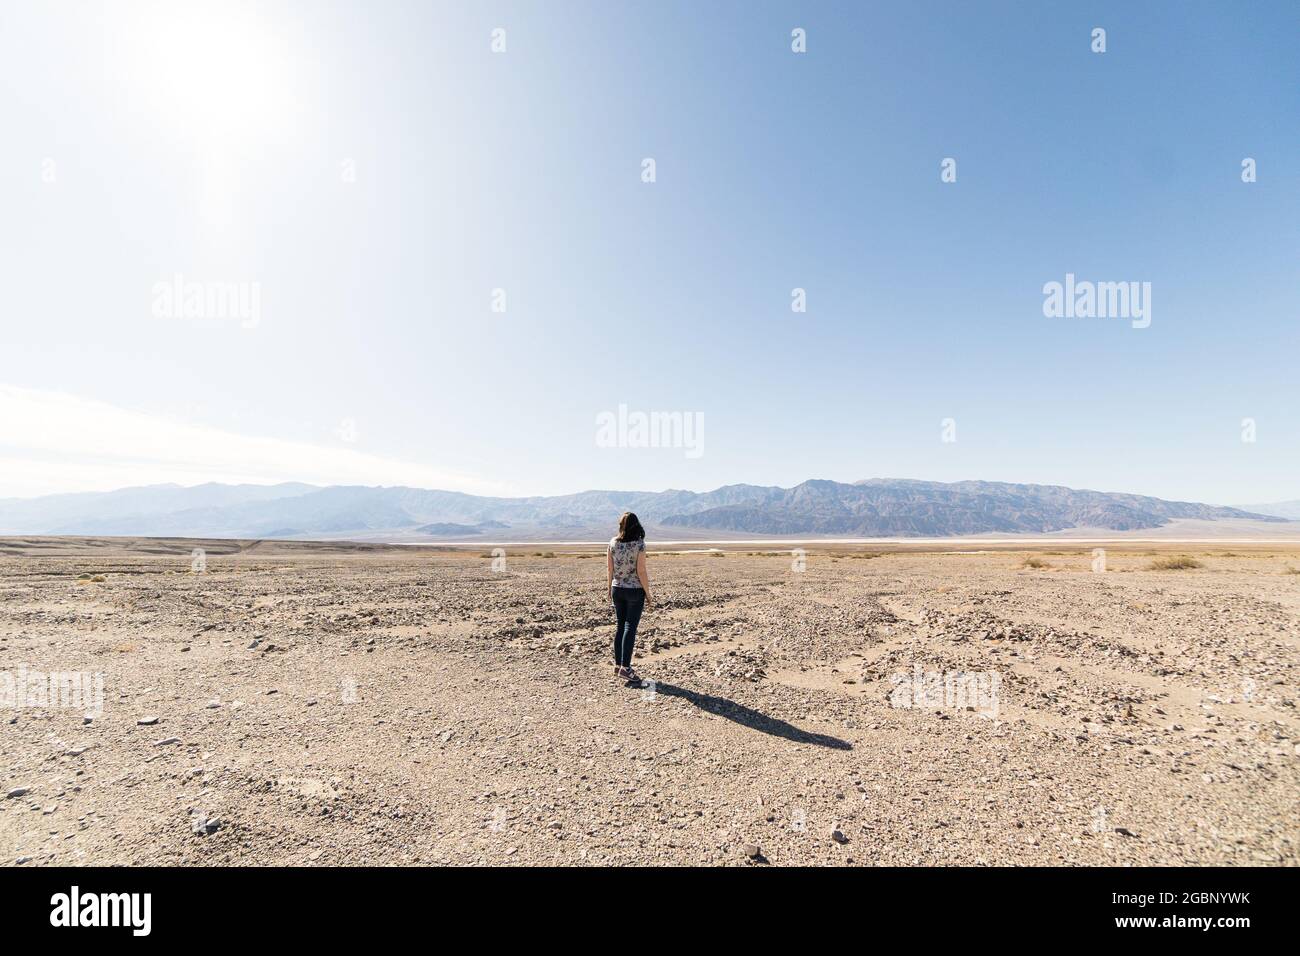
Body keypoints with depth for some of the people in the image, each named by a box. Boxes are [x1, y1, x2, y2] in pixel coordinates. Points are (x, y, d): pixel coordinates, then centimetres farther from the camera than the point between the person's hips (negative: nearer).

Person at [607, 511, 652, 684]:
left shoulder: (613, 542, -2)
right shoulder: (639, 544, -14)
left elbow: (609, 569, 2)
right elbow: (641, 572, -14)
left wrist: (609, 588, 15)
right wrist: (648, 593, -5)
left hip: (617, 590, 4)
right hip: (635, 591, -4)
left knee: (620, 626, 14)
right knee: (630, 628, 0)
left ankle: (618, 665, 21)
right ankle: (625, 667, 0)